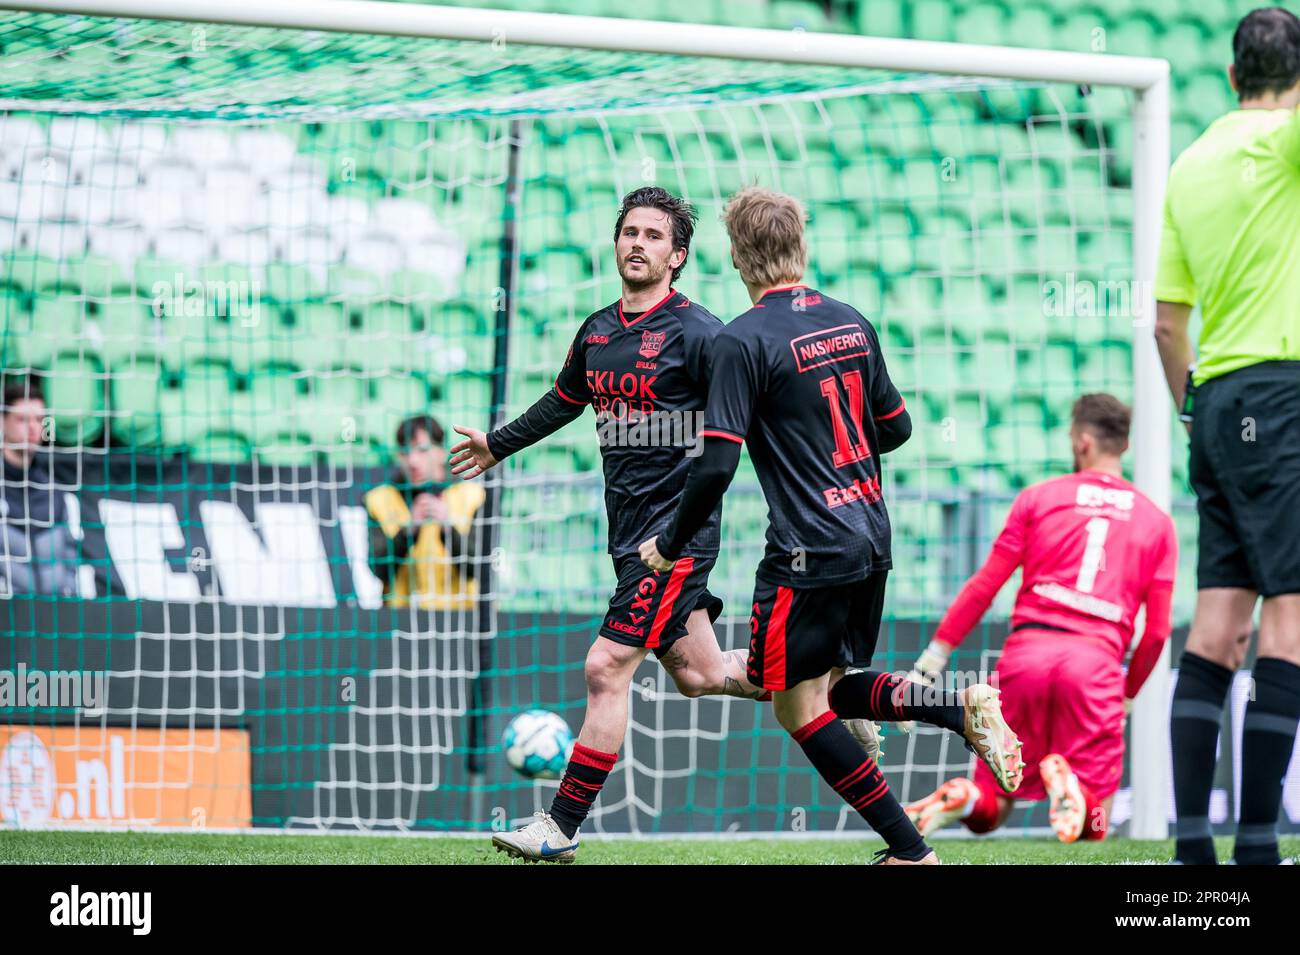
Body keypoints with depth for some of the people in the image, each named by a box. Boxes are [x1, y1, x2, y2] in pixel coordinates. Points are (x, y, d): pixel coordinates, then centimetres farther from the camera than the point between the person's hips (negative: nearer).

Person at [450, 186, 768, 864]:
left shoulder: (697, 335, -11)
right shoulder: (596, 332, 11)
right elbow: (567, 398, 30)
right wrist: (499, 443, 42)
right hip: (630, 529, 7)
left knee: (606, 669, -11)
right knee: (698, 673, 12)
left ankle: (561, 828, -7)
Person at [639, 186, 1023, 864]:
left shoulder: (745, 340, -13)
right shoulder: (851, 323, 8)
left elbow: (716, 465, -17)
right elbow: (895, 428, 17)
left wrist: (668, 545, -4)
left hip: (808, 554, -8)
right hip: (872, 542, 8)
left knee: (798, 706, 3)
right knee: (833, 686, 21)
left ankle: (909, 850, -1)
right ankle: (962, 708, -1)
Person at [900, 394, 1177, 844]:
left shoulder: (1039, 497, 12)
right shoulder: (1156, 521, 14)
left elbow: (983, 587, 7)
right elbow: (1157, 632, 9)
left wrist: (931, 663, 10)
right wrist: (1127, 695, 24)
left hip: (1025, 653, 1)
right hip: (1096, 662, -1)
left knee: (989, 811, 11)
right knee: (1092, 824, 5)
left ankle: (962, 800, -26)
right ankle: (1068, 786, -31)